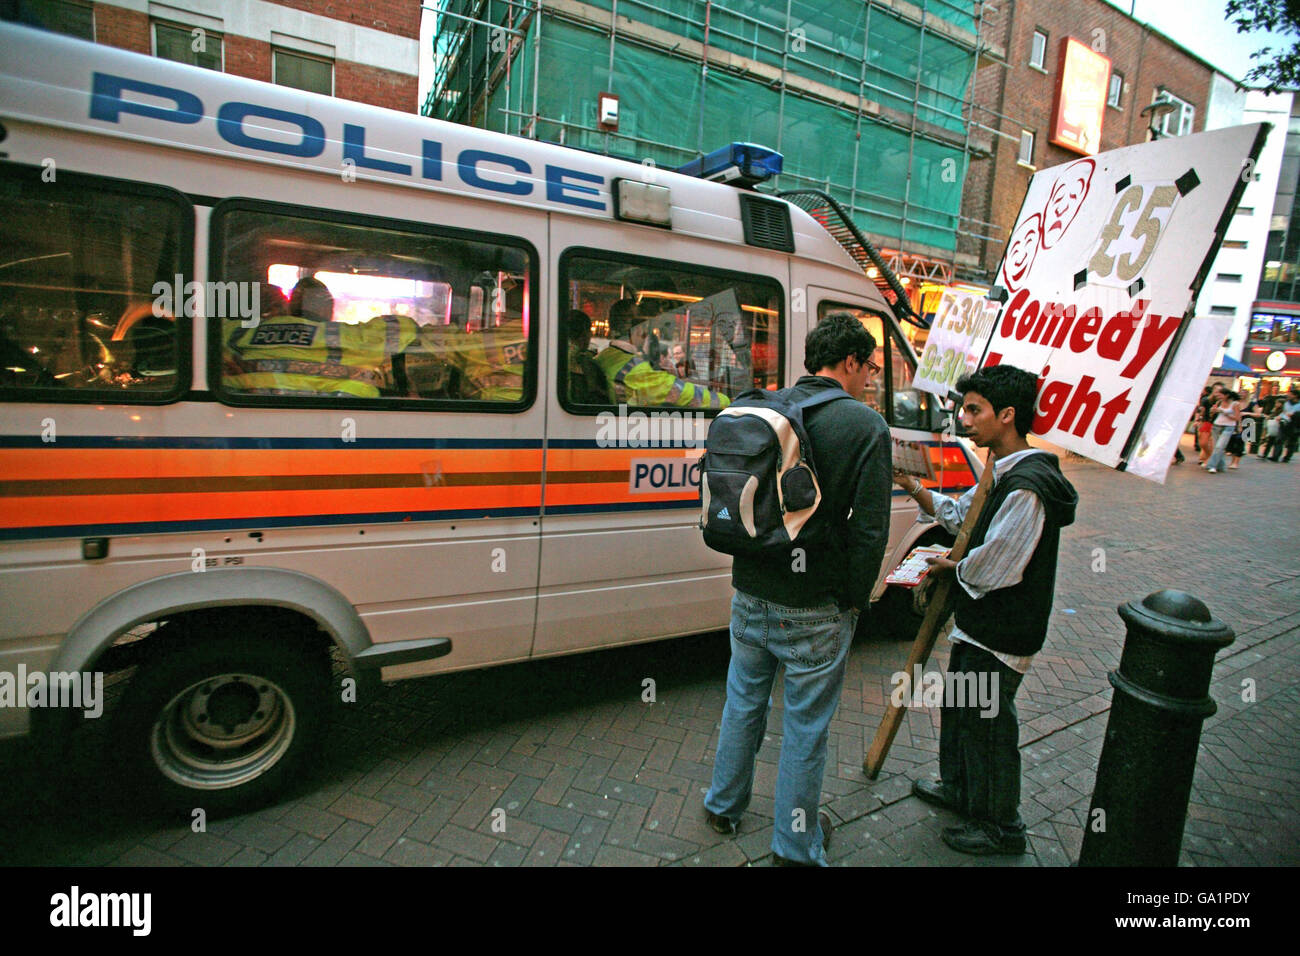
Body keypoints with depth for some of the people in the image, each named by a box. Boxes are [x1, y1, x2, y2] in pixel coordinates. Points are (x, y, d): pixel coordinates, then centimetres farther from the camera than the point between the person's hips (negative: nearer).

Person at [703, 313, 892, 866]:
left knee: (744, 702, 23)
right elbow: (869, 530, -14)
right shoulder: (866, 426, -13)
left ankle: (724, 806, 42)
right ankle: (796, 845, 32)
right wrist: (855, 599, 0)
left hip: (751, 594, 5)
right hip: (816, 611, -4)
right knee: (806, 727, 13)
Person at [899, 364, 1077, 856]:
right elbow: (959, 513, 16)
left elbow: (991, 568, -27)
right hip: (978, 624, 10)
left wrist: (951, 566, -7)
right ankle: (958, 789, 45)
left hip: (1000, 635, -10)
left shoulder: (1027, 488, -27)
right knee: (958, 706, 24)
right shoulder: (1004, 473, 5)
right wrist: (913, 486, 4)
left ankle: (1000, 827, 29)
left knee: (986, 723, 7)